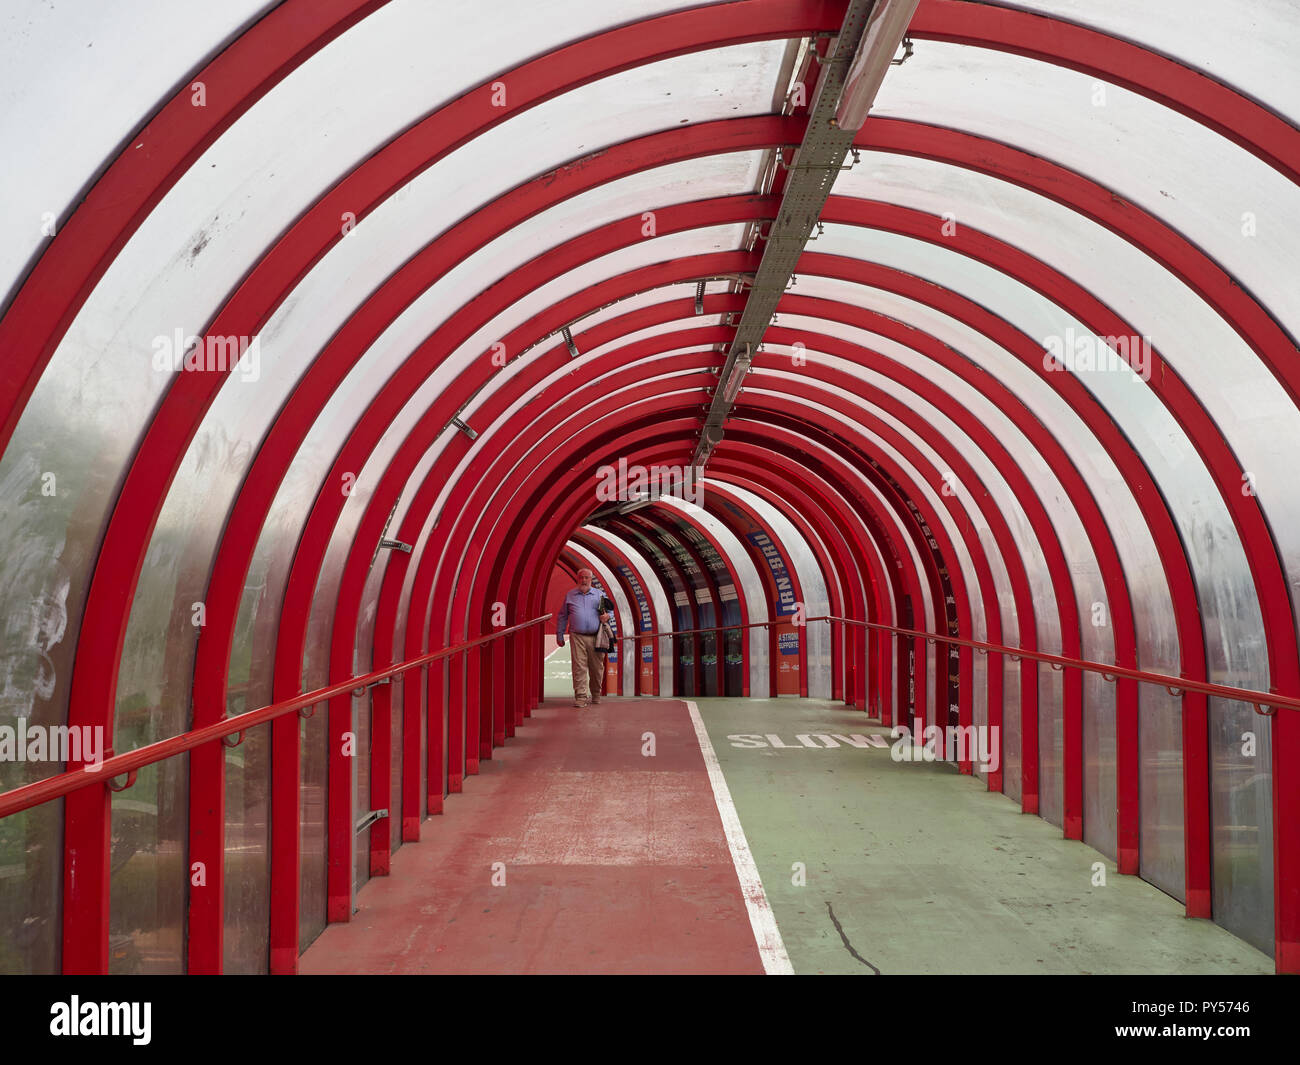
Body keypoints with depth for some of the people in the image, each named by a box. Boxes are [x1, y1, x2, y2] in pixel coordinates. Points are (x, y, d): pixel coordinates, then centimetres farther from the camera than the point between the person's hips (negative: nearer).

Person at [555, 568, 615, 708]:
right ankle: (581, 697, -11)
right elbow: (562, 616, 18)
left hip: (596, 637, 1)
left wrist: (607, 616, -8)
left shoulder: (599, 595, 12)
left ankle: (595, 695, 21)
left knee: (597, 668, 4)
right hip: (577, 636, -1)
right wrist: (559, 635, 14)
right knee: (579, 667, -10)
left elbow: (610, 611, 16)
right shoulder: (570, 595, 13)